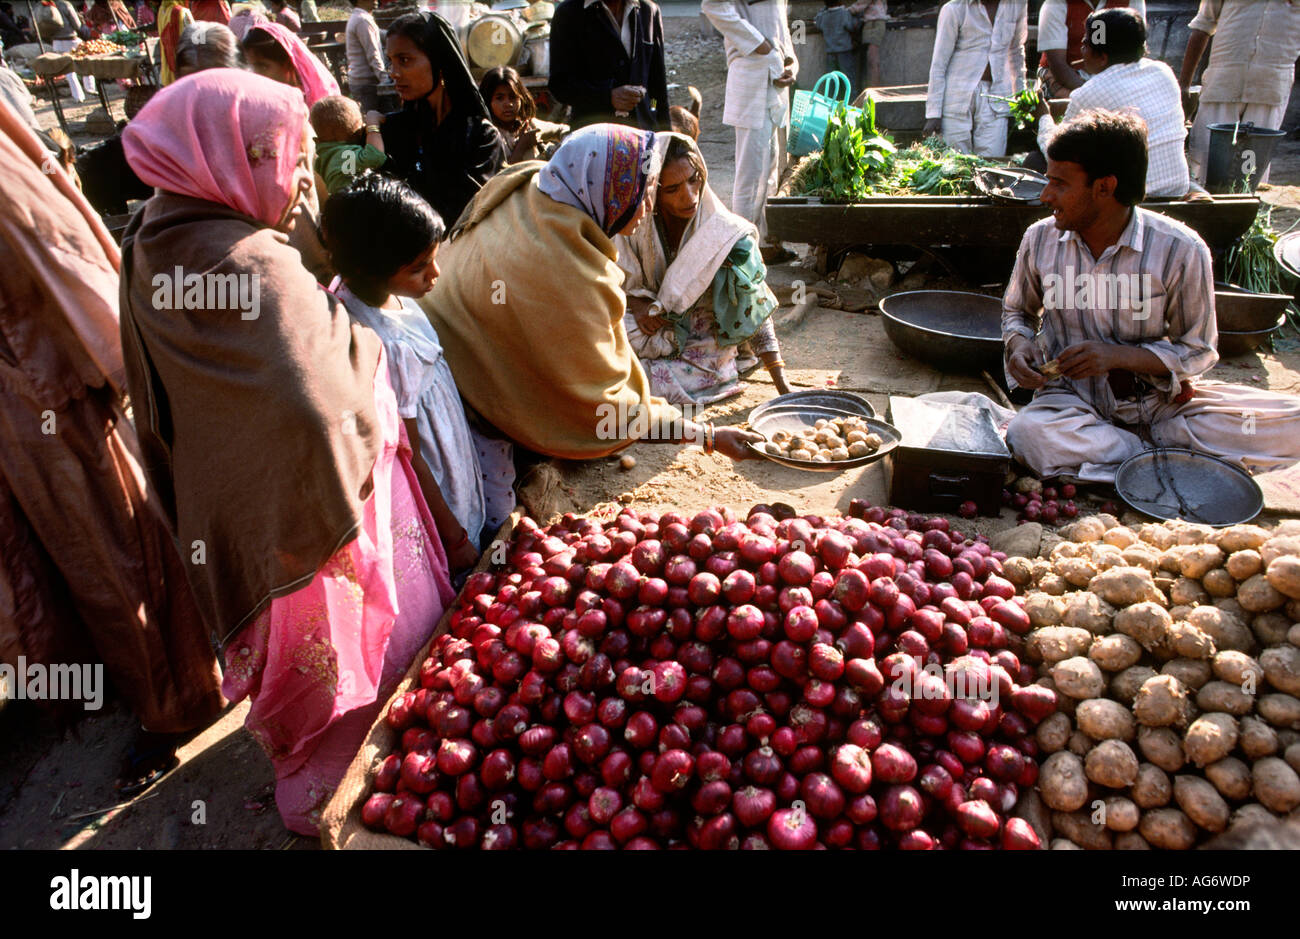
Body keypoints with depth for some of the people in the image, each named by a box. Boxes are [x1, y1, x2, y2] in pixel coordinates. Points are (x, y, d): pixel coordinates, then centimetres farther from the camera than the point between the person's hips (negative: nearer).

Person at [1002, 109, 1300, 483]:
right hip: (1075, 399, 0)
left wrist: (1117, 356, -21)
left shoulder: (1180, 250, -11)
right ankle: (1162, 453, -15)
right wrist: (1018, 344, -8)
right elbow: (1018, 310, 15)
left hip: (1158, 398, 0)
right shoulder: (1040, 239, -3)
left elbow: (1197, 350, -4)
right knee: (1028, 433, -37)